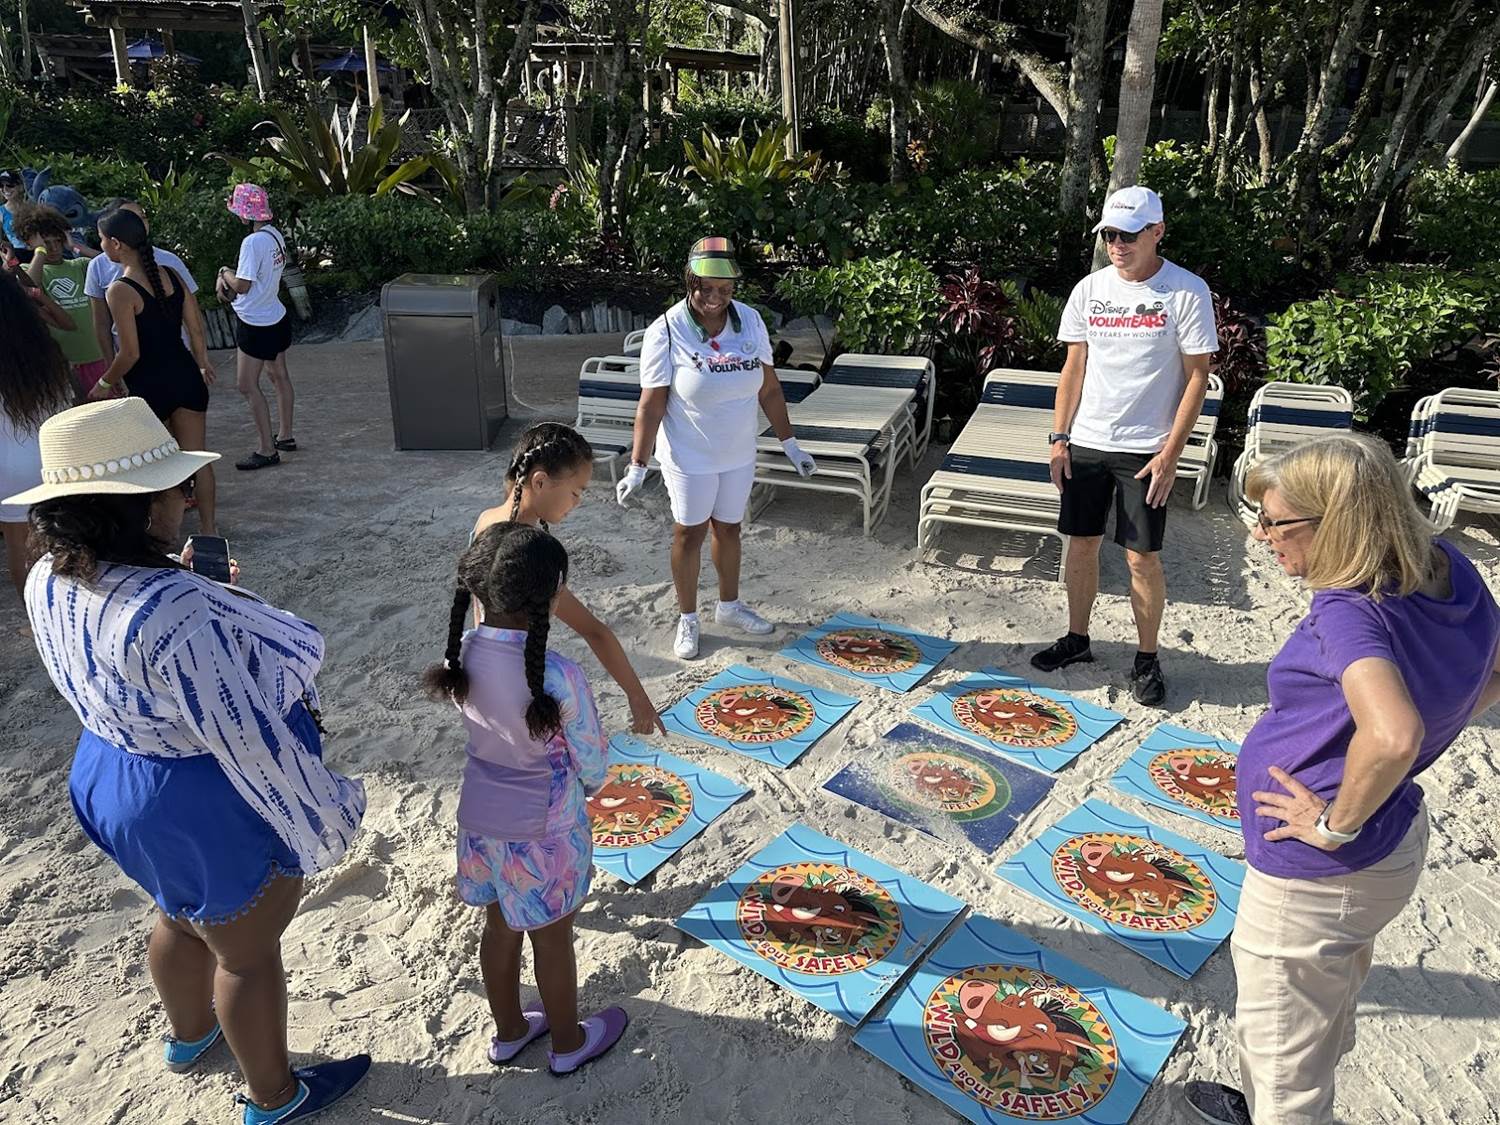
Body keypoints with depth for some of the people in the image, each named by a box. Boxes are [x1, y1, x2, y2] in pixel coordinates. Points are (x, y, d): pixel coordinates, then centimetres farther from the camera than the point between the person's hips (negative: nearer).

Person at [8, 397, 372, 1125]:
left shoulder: (49, 582, -8)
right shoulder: (178, 615, -36)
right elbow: (252, 741, -29)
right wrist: (324, 823, -15)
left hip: (117, 783, 9)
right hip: (215, 806, -8)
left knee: (182, 918, 33)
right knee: (247, 953, 15)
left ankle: (189, 1036, 60)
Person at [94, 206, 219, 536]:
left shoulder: (120, 291, -16)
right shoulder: (172, 275, 1)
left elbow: (131, 353, -15)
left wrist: (105, 383, 1)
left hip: (149, 385, -5)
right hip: (185, 376, 5)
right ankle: (209, 528, 18)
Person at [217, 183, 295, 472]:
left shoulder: (252, 242, -23)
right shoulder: (275, 235, 3)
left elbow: (242, 286, -20)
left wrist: (224, 272, -2)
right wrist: (228, 281, 1)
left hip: (256, 325, -9)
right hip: (276, 317, 9)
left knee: (248, 385, -3)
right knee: (279, 376, 18)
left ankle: (267, 450, 1)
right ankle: (285, 436, 31)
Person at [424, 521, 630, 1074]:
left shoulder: (460, 655, -14)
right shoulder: (559, 677, -30)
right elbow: (592, 764, -17)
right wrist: (586, 785, 5)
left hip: (479, 818, 5)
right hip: (544, 829, -5)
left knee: (499, 927, 25)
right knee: (552, 940, 17)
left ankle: (509, 1032, 47)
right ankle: (568, 1043, 41)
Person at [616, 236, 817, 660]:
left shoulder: (750, 321, -6)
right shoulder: (666, 332, -18)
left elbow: (769, 389, 3)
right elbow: (651, 405, -16)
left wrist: (790, 445, 6)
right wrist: (637, 468, -17)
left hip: (739, 455, 4)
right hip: (689, 458, -4)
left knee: (728, 528, 19)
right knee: (689, 533, 10)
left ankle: (729, 605, 40)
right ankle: (687, 619, 28)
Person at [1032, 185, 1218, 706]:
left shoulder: (1187, 292, -7)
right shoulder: (1089, 289, 5)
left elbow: (1197, 376, -7)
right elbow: (1074, 366, 9)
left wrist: (1170, 453, -12)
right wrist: (1058, 437, 3)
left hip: (1144, 449, -4)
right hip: (1085, 443, 4)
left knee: (1142, 557, 0)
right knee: (1081, 544, 11)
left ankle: (1147, 659, 17)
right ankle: (1077, 639, 29)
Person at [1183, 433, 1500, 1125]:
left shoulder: (1349, 612, -29)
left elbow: (1392, 736, -44)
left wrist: (1336, 824, -27)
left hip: (1315, 874, -9)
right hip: (1390, 848, 9)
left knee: (1280, 1049, 13)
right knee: (1325, 1011, 31)